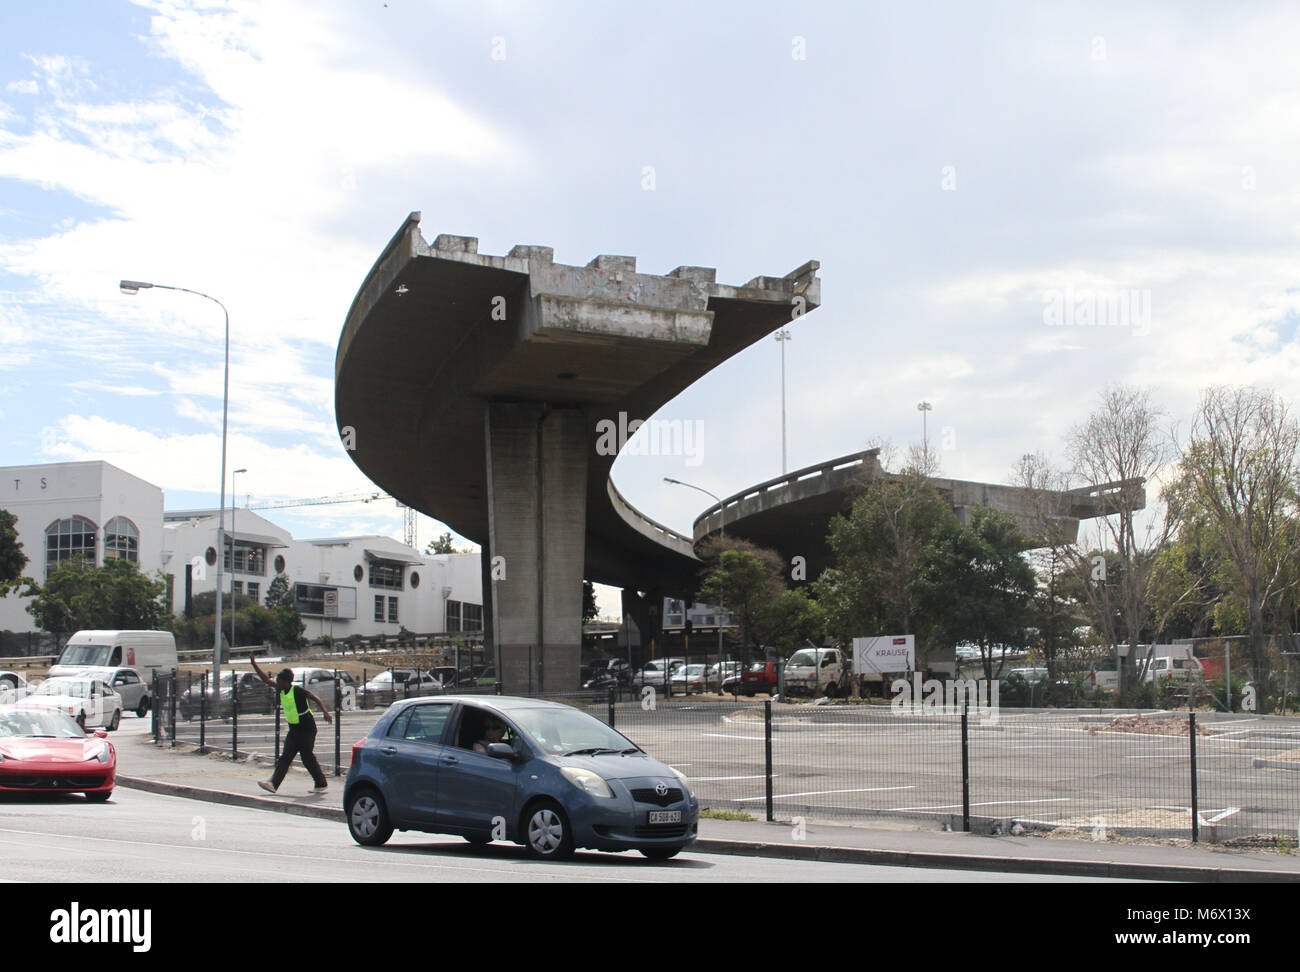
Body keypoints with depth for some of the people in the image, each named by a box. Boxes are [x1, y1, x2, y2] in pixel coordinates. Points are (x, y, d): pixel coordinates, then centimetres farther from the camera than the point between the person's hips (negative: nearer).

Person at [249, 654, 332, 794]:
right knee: (285, 757, -2)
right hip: (294, 729, 7)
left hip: (307, 729, -7)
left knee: (308, 758, -3)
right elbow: (265, 679, 11)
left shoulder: (297, 690, -15)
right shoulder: (281, 690, 6)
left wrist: (324, 711, -31)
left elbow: (315, 698, -17)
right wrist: (253, 662, 8)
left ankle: (321, 784, 9)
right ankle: (273, 783, -11)